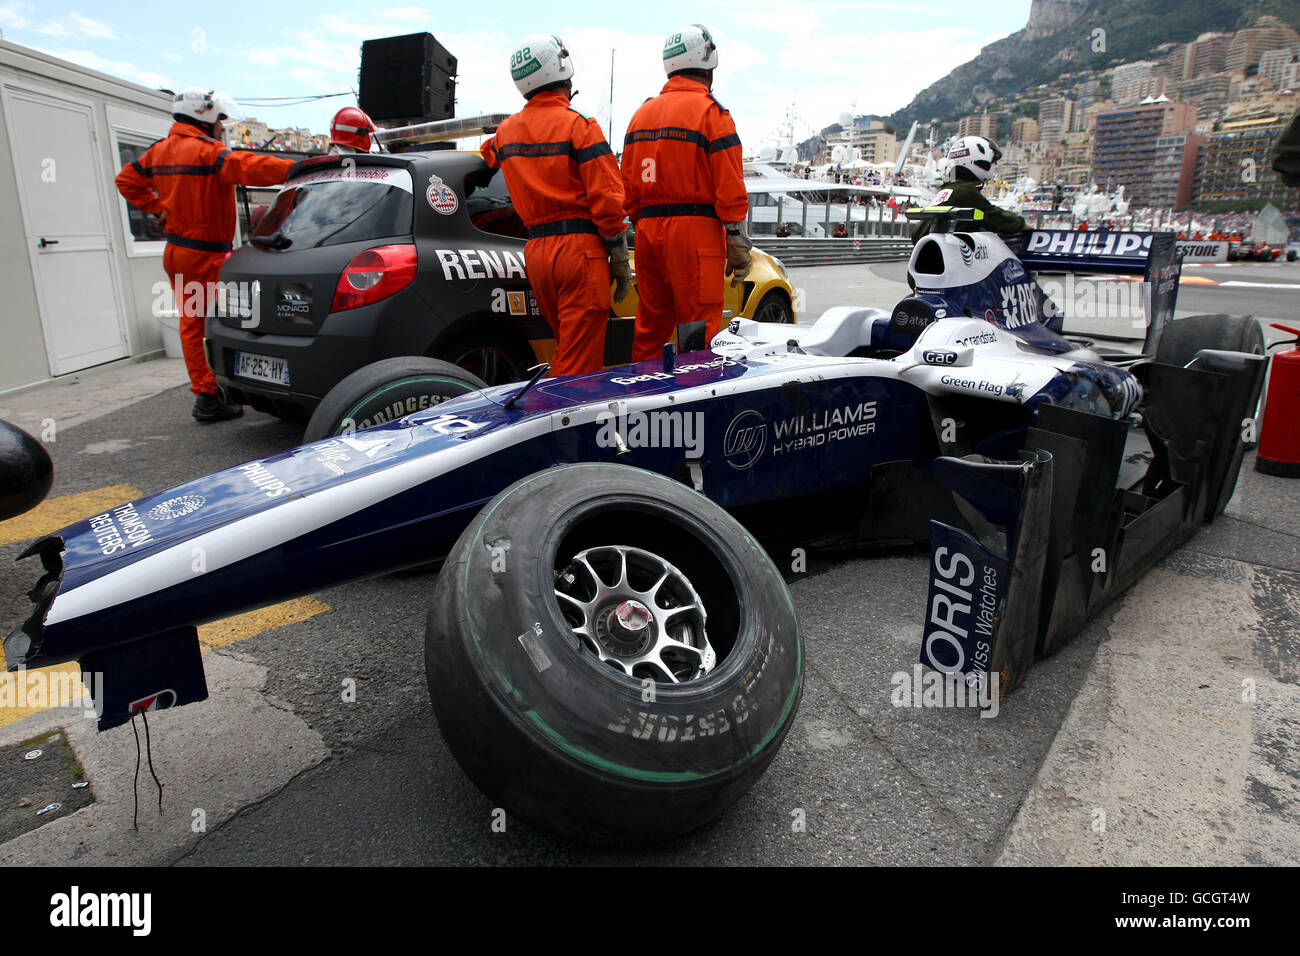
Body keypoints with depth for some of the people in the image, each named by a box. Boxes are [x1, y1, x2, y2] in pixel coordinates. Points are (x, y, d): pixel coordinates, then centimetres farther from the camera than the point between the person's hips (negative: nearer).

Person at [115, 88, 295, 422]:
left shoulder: (159, 150, 13)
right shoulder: (206, 151, -15)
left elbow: (126, 179, 20)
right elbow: (250, 168, -28)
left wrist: (159, 208, 13)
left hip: (175, 252, 9)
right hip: (205, 254, -9)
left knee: (191, 323, 12)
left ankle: (203, 393, 18)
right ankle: (210, 397, -3)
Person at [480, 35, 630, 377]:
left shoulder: (506, 130, 14)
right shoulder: (579, 125, -5)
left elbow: (491, 155, 39)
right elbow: (606, 197, -10)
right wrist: (620, 259, -5)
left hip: (535, 251, 7)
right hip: (579, 246, -7)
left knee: (566, 351, 18)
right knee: (580, 361, -5)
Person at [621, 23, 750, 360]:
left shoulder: (643, 112, 16)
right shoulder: (710, 111, -4)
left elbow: (628, 186, 15)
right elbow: (729, 188, -9)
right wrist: (739, 245, -6)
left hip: (648, 231, 7)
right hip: (694, 231, -7)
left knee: (650, 328, 13)